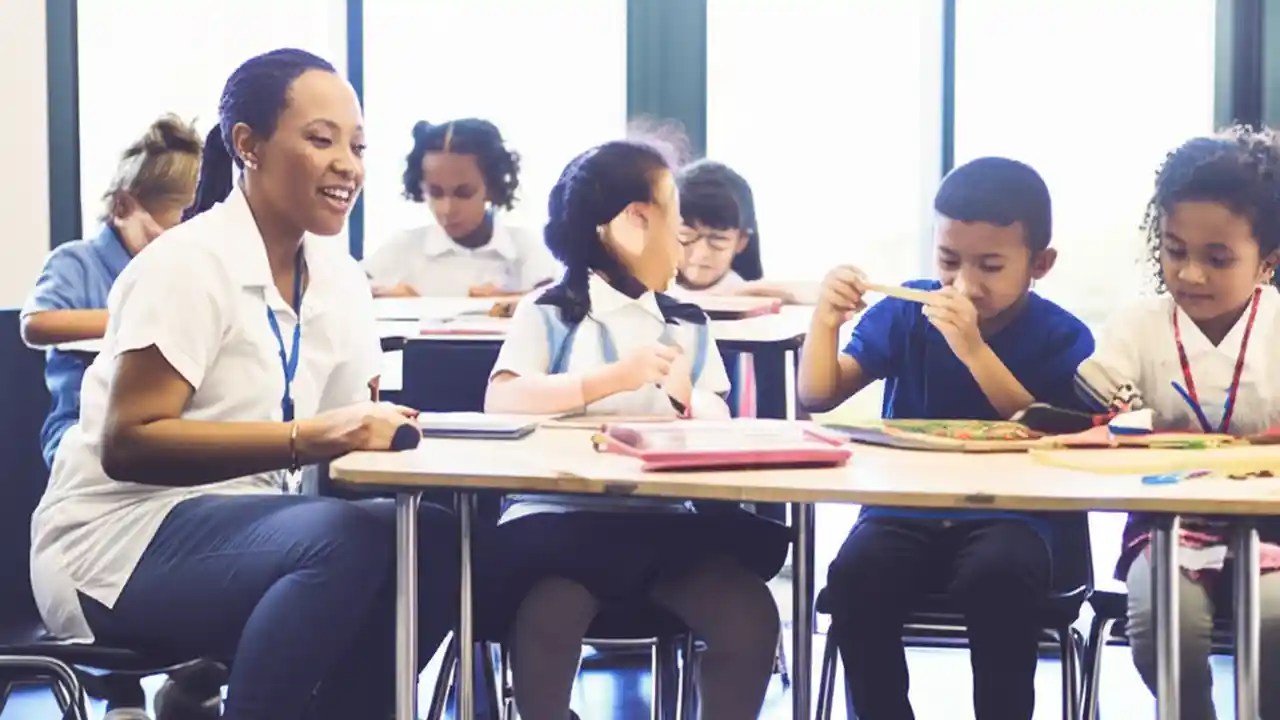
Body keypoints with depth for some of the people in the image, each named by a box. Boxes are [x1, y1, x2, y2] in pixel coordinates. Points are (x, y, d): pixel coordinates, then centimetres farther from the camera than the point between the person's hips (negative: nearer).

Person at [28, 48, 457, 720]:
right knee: (347, 539, -31)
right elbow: (126, 444, -20)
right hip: (119, 540, -7)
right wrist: (307, 437, -31)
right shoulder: (190, 264, -13)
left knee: (431, 539, -18)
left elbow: (347, 431, 6)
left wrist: (383, 429, -18)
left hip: (248, 526, 7)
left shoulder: (339, 279, 7)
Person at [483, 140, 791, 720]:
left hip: (666, 516, 4)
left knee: (751, 617, -20)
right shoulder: (551, 311, 4)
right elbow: (501, 402, -10)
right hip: (562, 512, -4)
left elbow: (719, 425, 15)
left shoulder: (688, 324, 19)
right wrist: (616, 377, -13)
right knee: (549, 617, -34)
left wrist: (696, 404, -9)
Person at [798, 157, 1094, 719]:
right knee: (855, 574, -30)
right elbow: (818, 398, 4)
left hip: (1004, 518, -2)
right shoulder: (905, 312, 3)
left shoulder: (1062, 338, -3)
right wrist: (826, 321, -16)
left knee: (1000, 577, -36)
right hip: (903, 512, 2)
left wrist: (974, 349, -25)